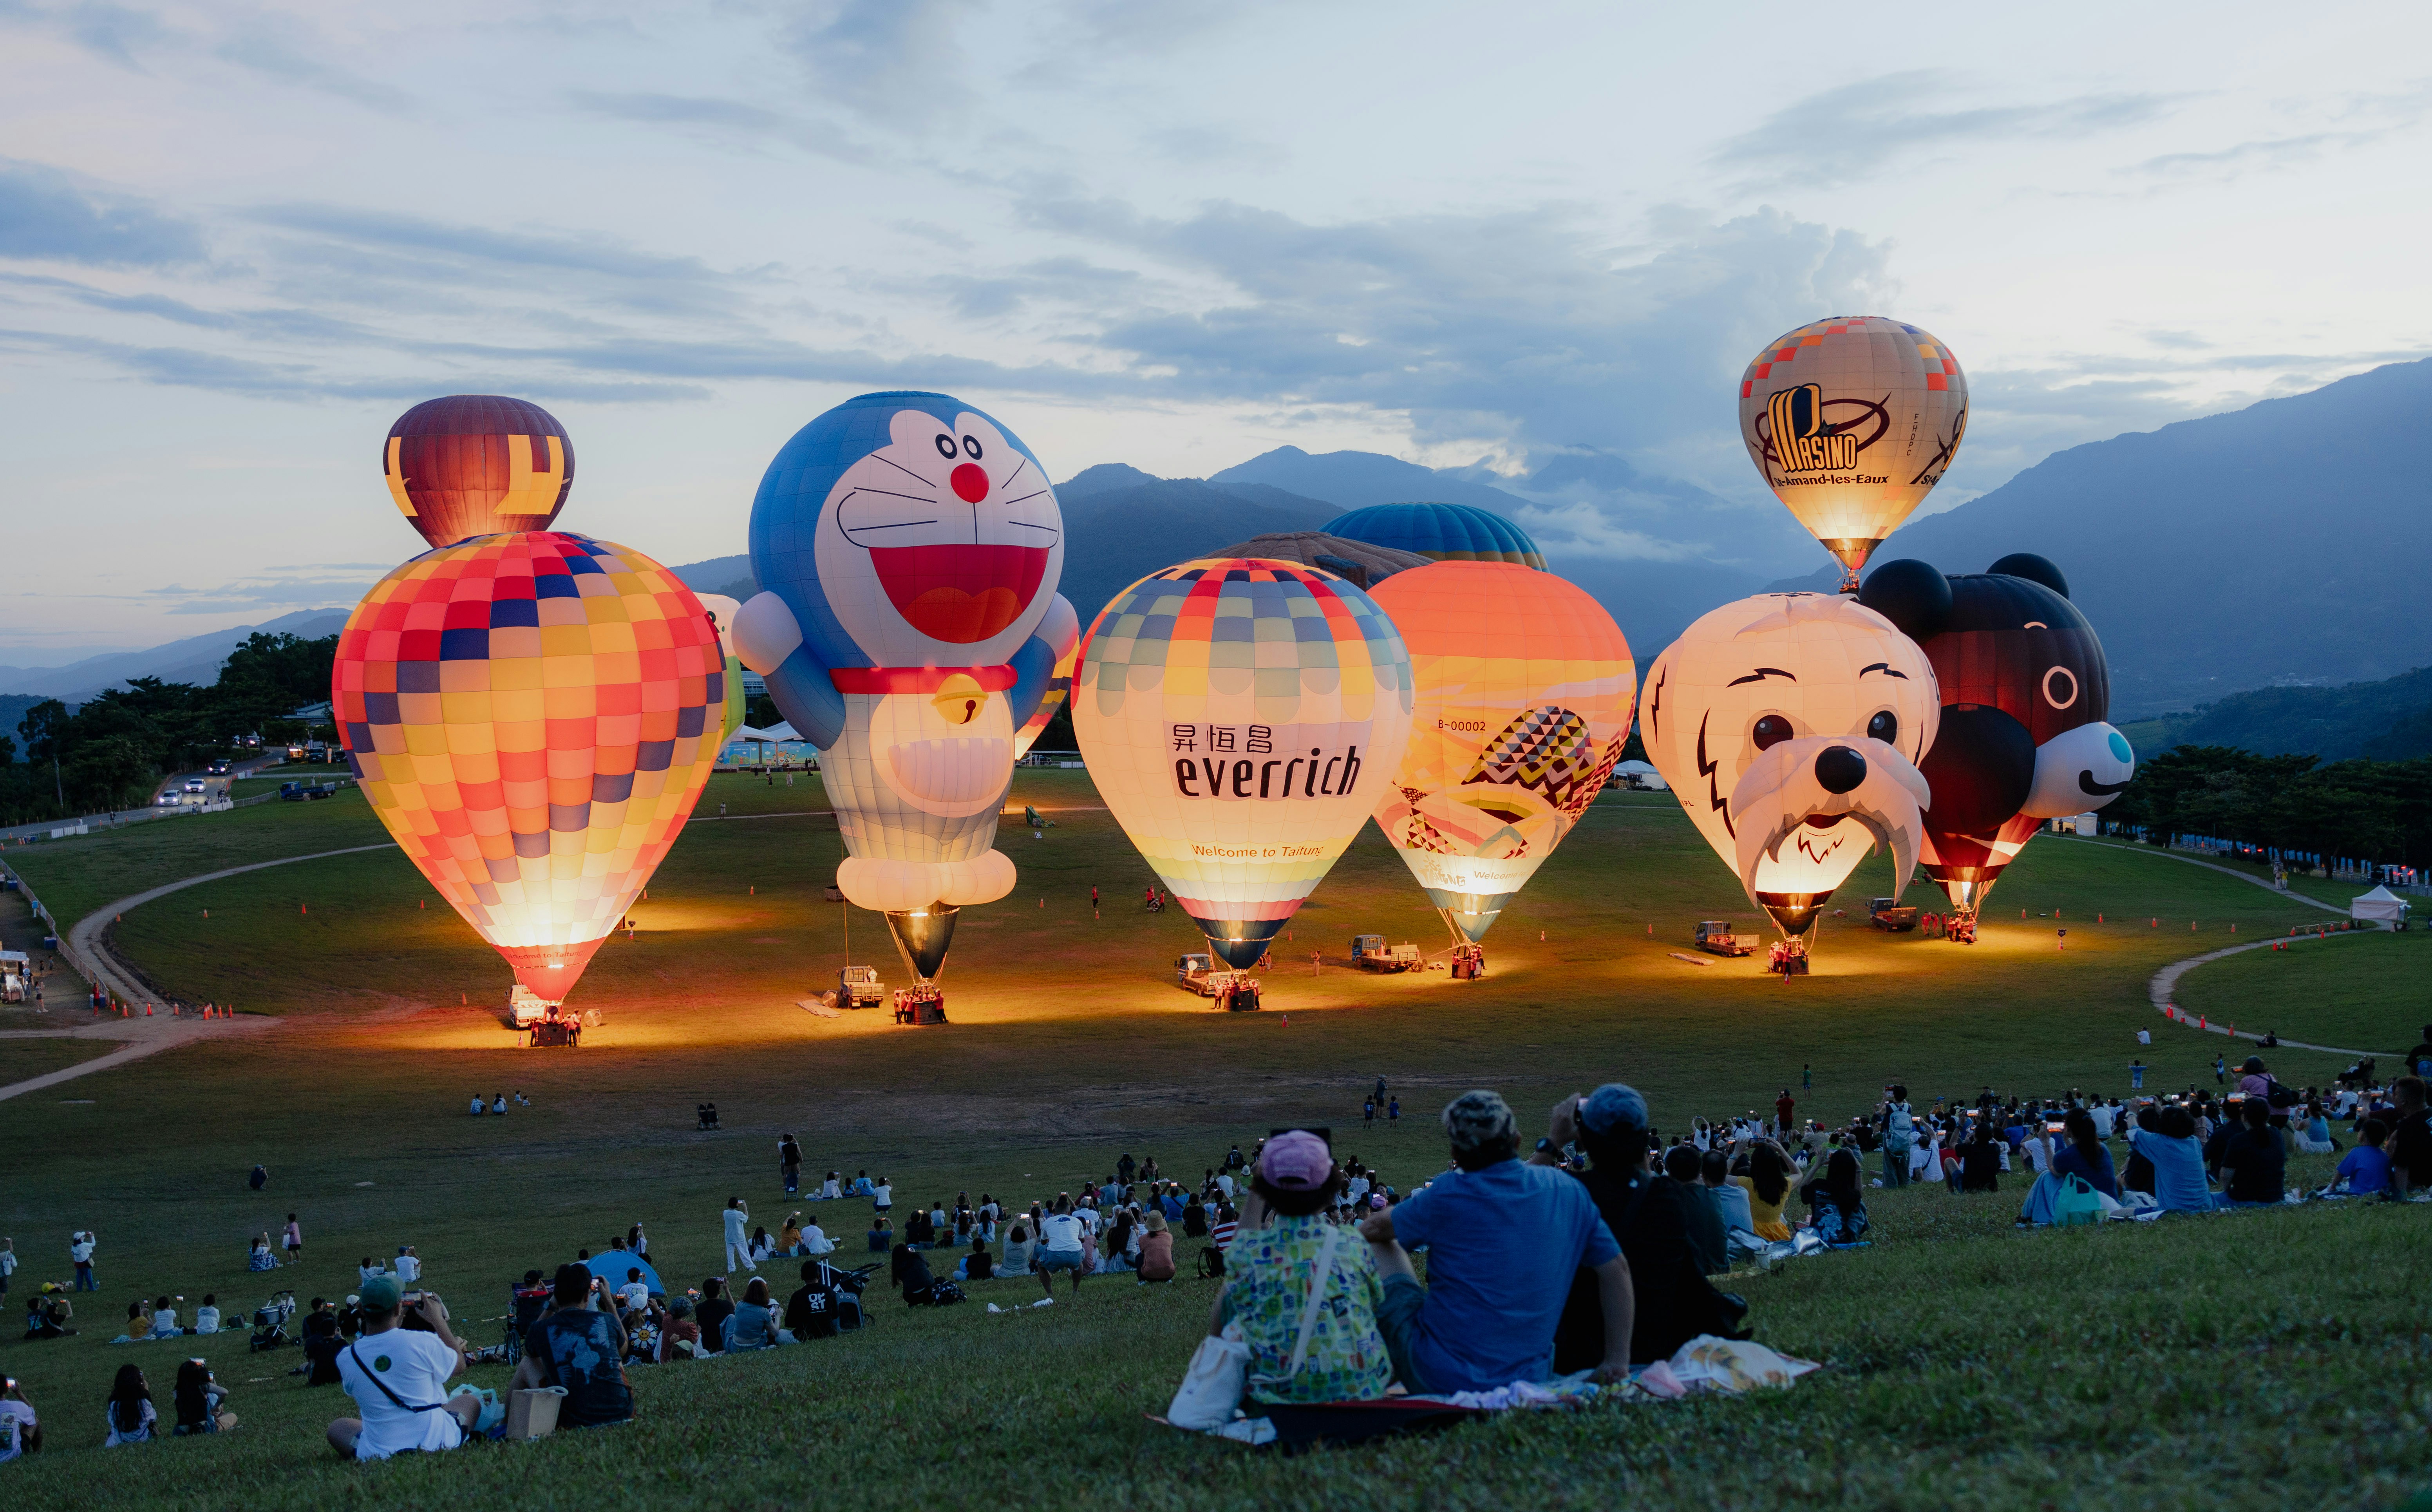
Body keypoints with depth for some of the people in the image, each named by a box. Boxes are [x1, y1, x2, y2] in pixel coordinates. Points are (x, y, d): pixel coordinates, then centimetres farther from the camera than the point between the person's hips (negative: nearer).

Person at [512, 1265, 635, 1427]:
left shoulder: (543, 1329, -5)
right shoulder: (608, 1321, -1)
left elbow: (527, 1351, 23)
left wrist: (551, 1306, 21)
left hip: (571, 1420, -1)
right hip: (621, 1413, 1)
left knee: (527, 1365, 22)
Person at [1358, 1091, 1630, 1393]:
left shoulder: (1448, 1195, -12)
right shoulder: (1568, 1191, 0)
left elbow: (1373, 1230, 3)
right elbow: (1616, 1268, 4)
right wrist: (1617, 1360, 8)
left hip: (1443, 1377, -5)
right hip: (1530, 1376, 5)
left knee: (1382, 1249, 14)